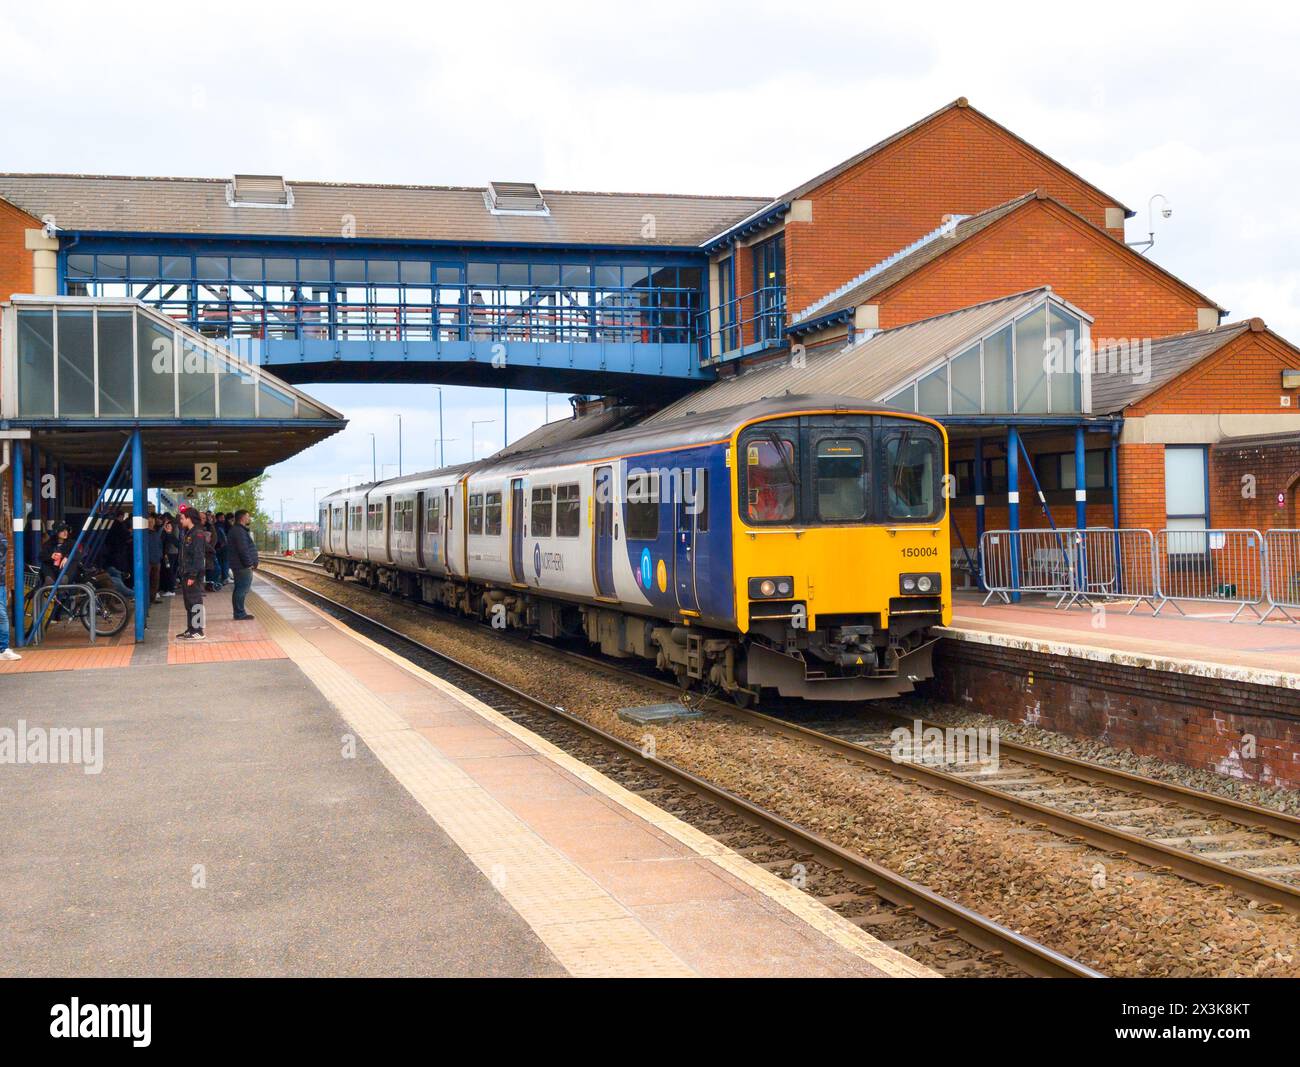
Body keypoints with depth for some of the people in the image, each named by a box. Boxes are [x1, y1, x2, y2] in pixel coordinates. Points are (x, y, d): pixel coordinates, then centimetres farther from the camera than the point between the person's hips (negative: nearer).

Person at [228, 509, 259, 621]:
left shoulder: (240, 530, 19)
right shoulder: (239, 531, -16)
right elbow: (243, 549, -22)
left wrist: (251, 563, 18)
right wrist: (249, 563, -17)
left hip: (241, 565, 11)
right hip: (243, 566, -11)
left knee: (239, 590, 14)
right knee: (242, 590, -8)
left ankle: (239, 613, 19)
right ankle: (240, 614, -6)